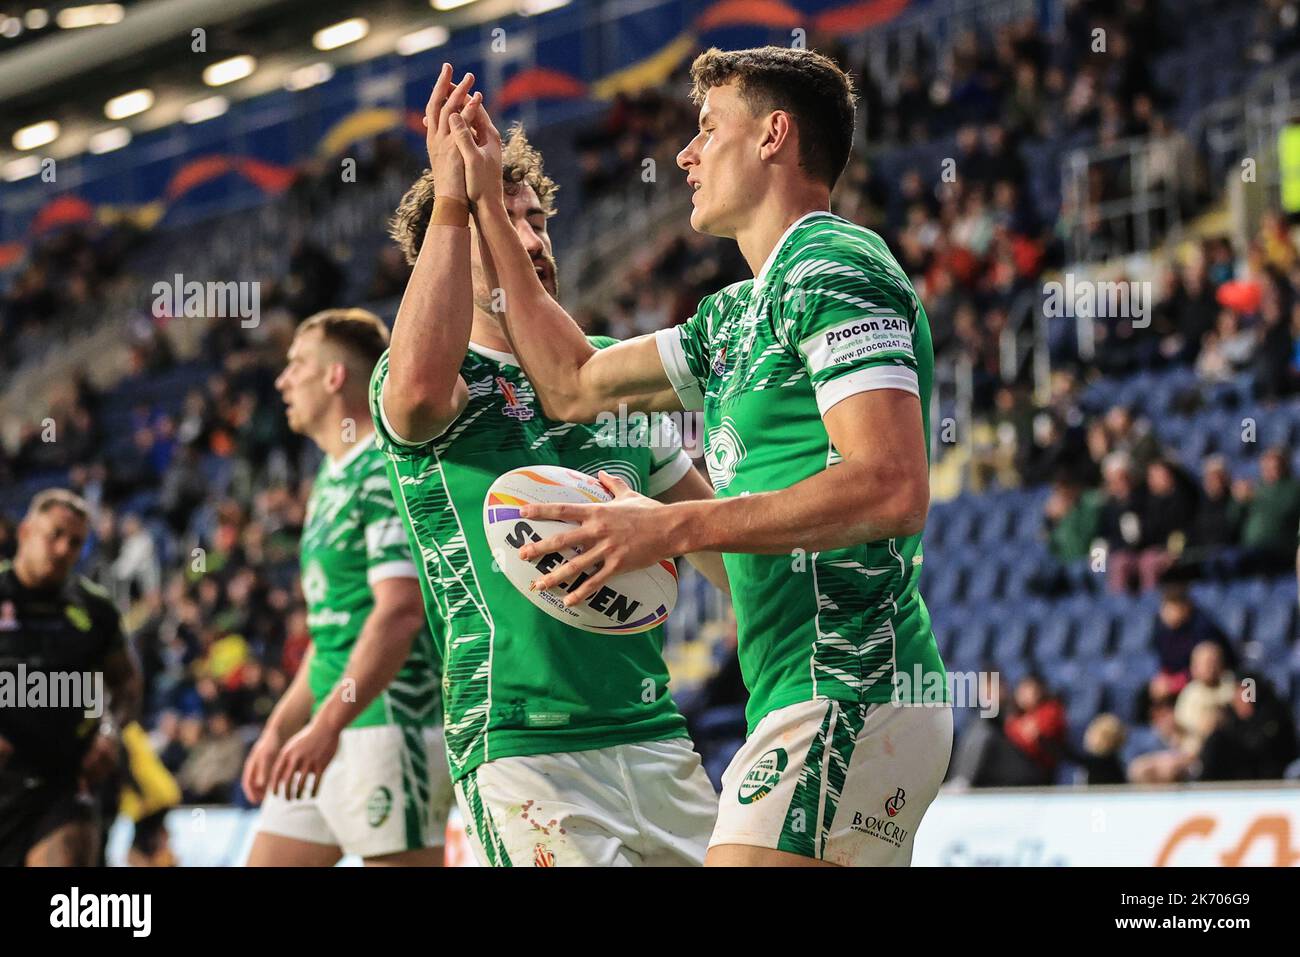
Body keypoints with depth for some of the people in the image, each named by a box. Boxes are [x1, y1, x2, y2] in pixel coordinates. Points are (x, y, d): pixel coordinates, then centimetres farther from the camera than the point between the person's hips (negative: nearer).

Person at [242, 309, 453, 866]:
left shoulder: (386, 471, -13)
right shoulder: (332, 479, 19)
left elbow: (400, 612, -24)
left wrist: (327, 725, -29)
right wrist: (280, 729, 22)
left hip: (390, 729, -10)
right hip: (331, 737, 10)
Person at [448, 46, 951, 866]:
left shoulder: (834, 270, -9)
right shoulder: (740, 312, 22)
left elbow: (894, 489, -20)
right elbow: (574, 385, 29)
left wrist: (673, 528, -21)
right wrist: (488, 206, 30)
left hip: (848, 698, -10)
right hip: (812, 702, 10)